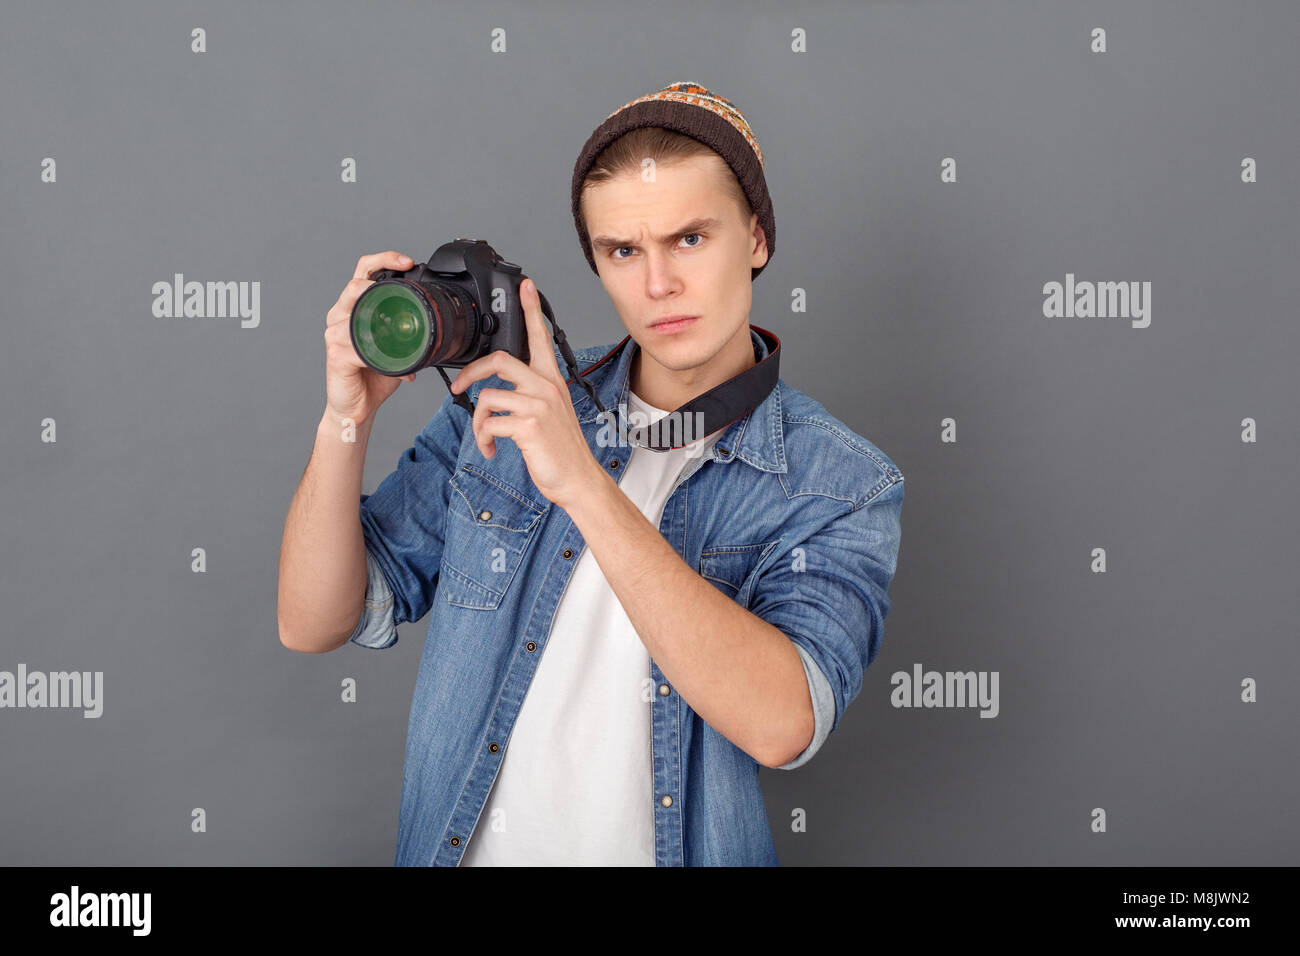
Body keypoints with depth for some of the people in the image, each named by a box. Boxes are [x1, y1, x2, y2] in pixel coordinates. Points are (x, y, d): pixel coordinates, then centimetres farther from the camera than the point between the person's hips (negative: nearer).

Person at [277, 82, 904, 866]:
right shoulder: (508, 401, 1)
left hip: (671, 848, -2)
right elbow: (314, 624, 0)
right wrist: (347, 419, -15)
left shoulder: (844, 486, -7)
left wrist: (584, 484, -27)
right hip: (457, 845, 2)